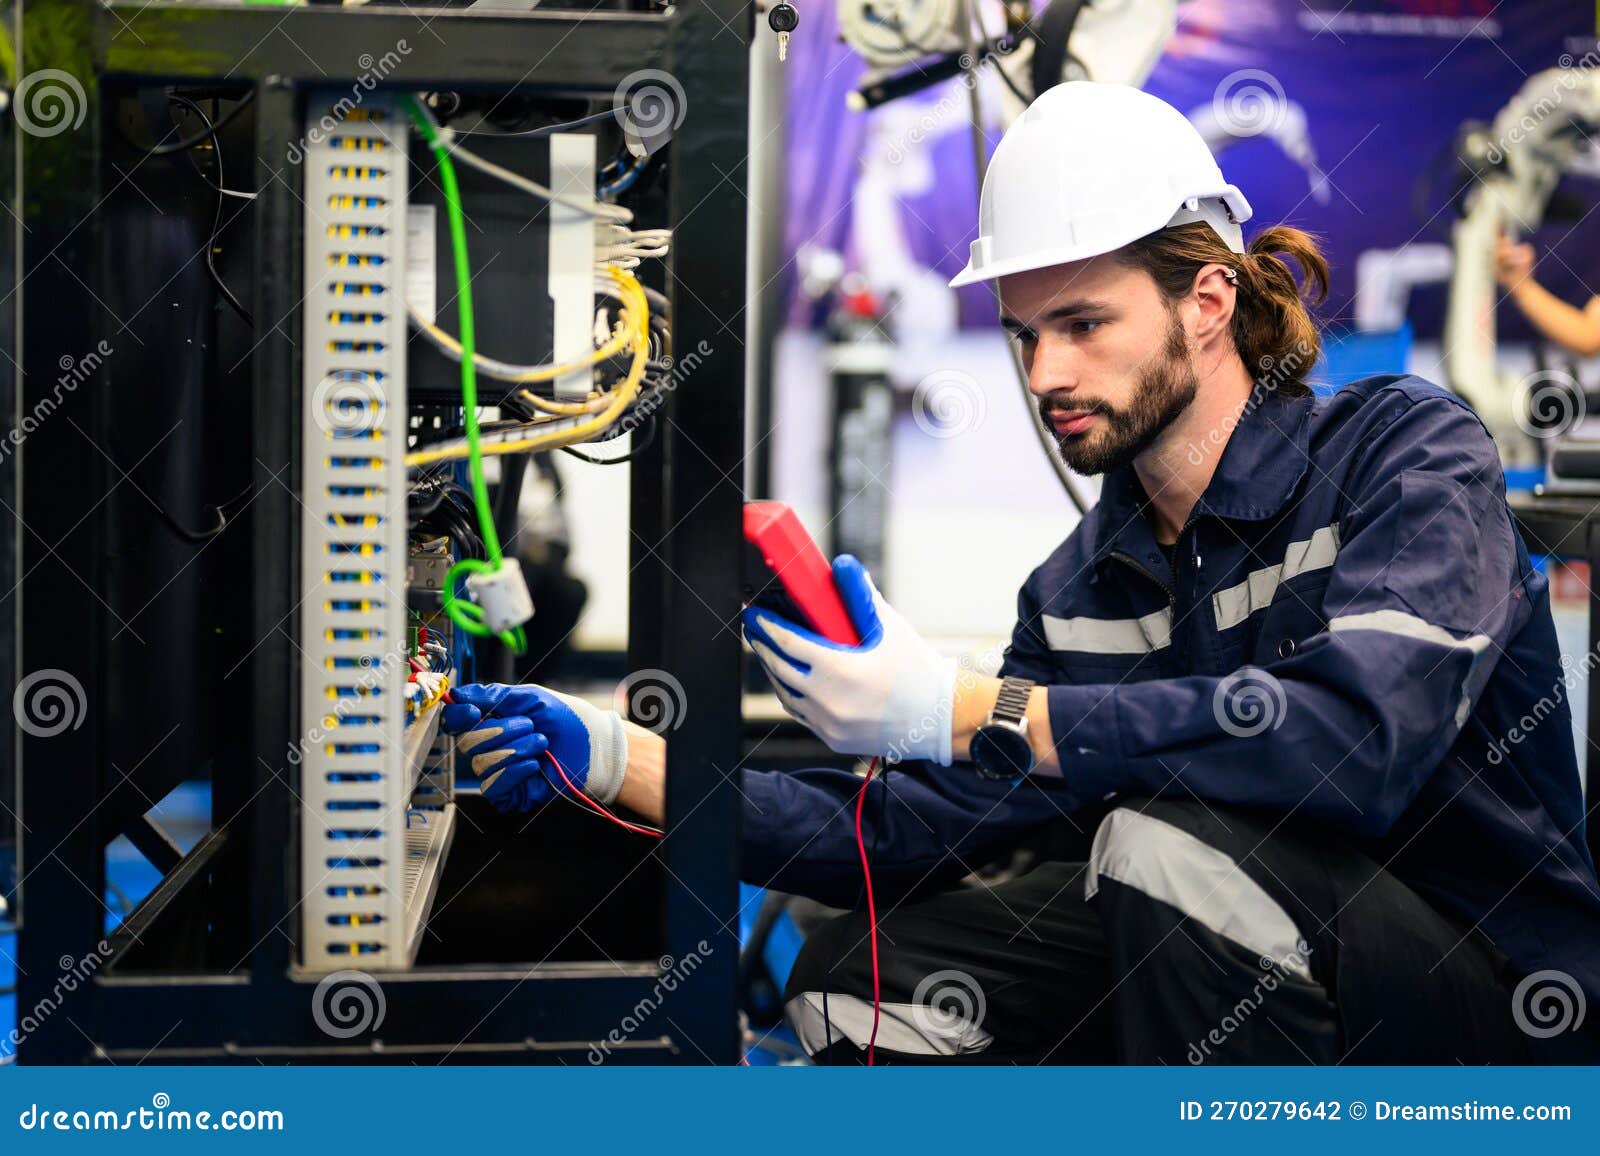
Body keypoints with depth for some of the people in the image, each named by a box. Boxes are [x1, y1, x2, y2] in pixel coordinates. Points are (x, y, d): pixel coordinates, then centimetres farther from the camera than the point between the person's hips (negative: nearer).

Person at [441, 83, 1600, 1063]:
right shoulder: (1084, 587, 7)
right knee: (862, 975, -7)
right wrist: (621, 761, -5)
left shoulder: (1408, 452, -13)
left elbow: (1357, 737, -32)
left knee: (1171, 836, -32)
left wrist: (965, 711, -32)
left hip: (1496, 1003, -6)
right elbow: (924, 826, 4)